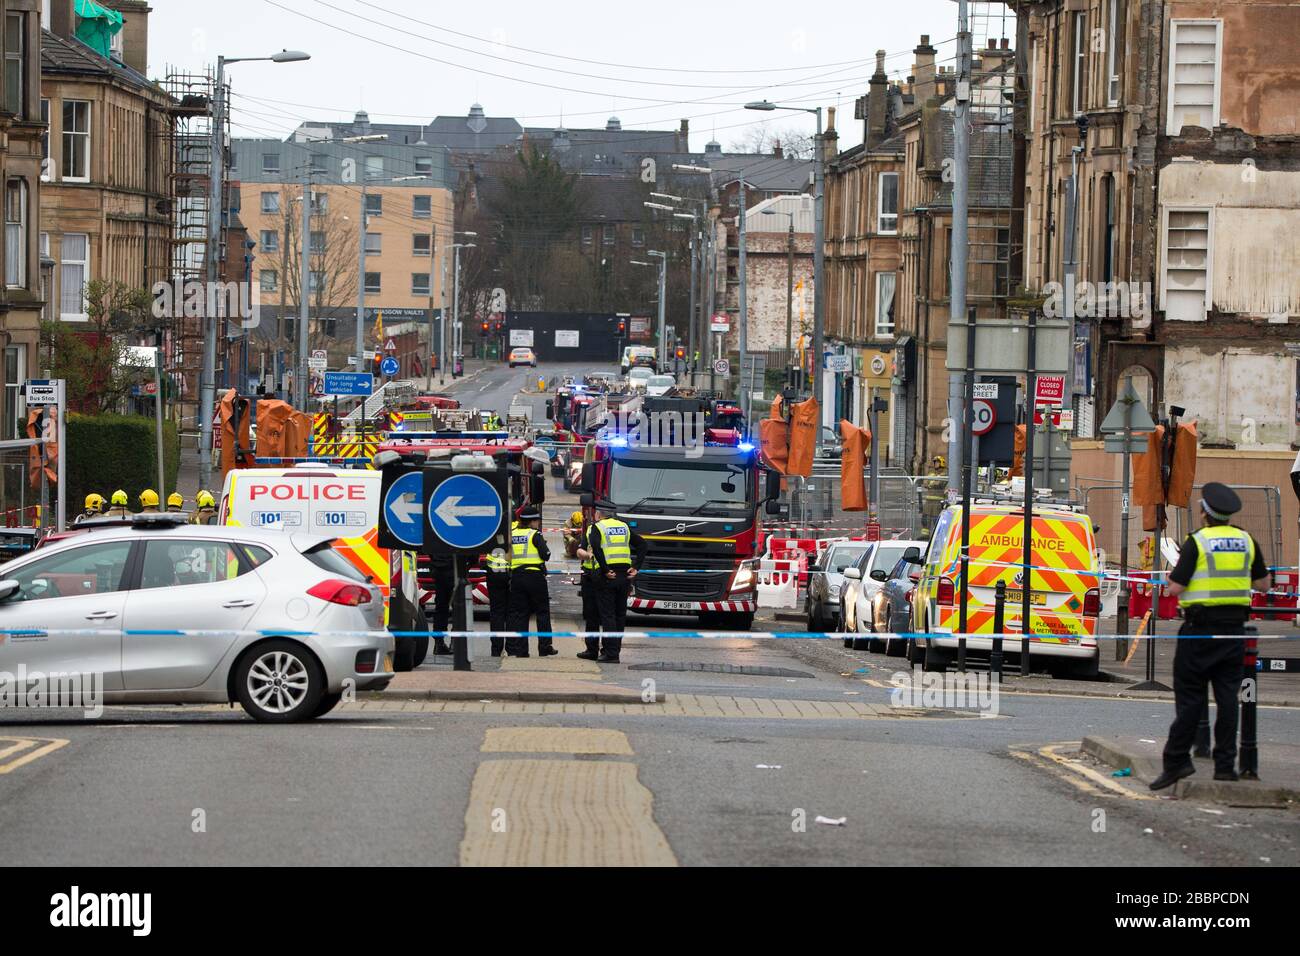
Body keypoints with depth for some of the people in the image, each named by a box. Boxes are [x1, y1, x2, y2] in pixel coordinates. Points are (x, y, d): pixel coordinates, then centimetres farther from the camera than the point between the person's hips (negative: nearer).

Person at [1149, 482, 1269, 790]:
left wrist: (1176, 572, 8)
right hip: (1234, 626, 4)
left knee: (1190, 696, 0)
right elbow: (1262, 583, 12)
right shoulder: (1247, 541, 4)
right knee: (1227, 695, 6)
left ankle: (1177, 761, -1)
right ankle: (1225, 764, 5)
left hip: (1201, 626, -4)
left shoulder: (1197, 542, -10)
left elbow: (1176, 587, -13)